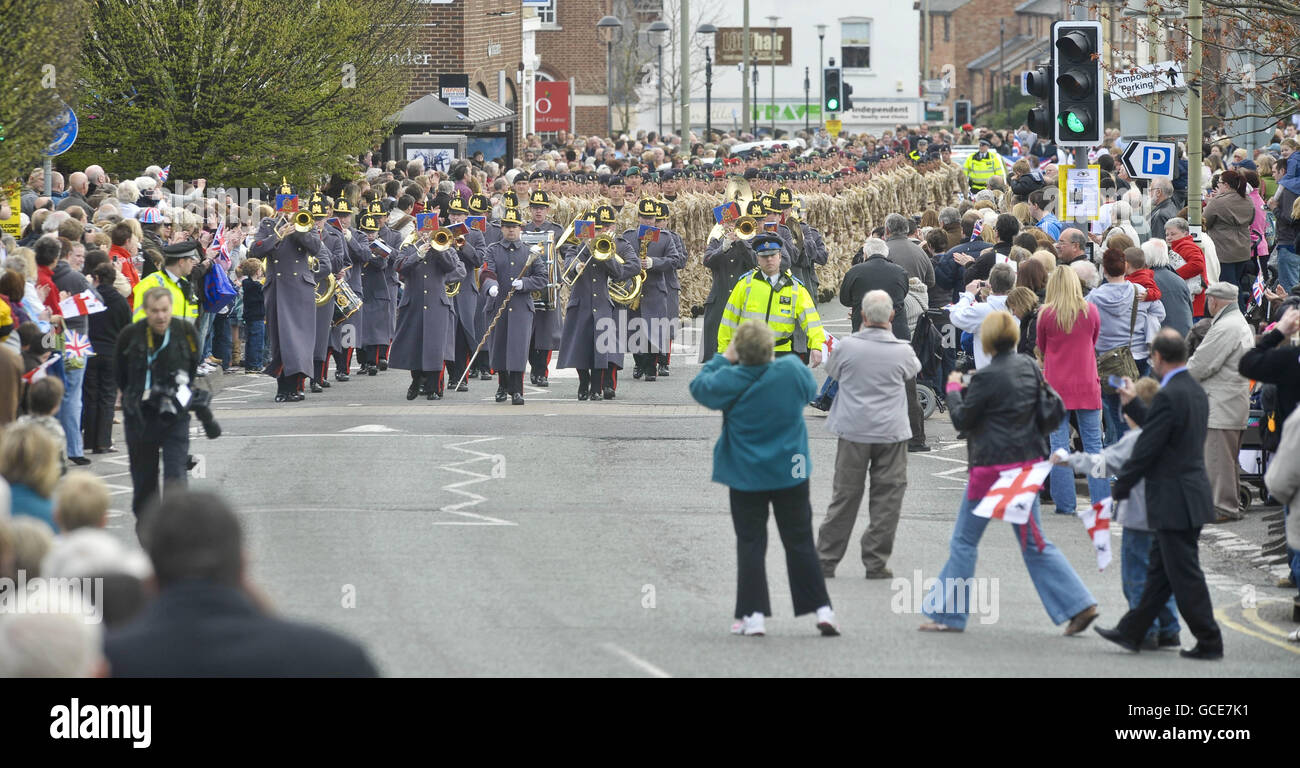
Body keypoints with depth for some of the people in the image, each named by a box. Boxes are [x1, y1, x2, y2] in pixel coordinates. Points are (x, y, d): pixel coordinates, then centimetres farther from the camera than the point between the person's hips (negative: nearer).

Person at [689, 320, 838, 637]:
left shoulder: (729, 381, -17)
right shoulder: (792, 370, -12)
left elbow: (699, 387, 2)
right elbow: (810, 389, 10)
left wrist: (723, 359, 9)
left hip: (746, 476, -2)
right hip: (791, 474, 2)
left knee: (750, 544, 6)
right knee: (800, 542, 9)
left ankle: (753, 614, 0)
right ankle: (822, 609, 6)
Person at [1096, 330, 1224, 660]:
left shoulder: (1169, 396, -21)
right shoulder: (1195, 391, 9)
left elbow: (1146, 449, -18)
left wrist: (1120, 488, -7)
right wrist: (1133, 405, 27)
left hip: (1174, 501, -10)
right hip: (1191, 496, 10)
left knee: (1185, 575, -2)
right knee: (1159, 569, 16)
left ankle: (1209, 642, 2)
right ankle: (1131, 632, 24)